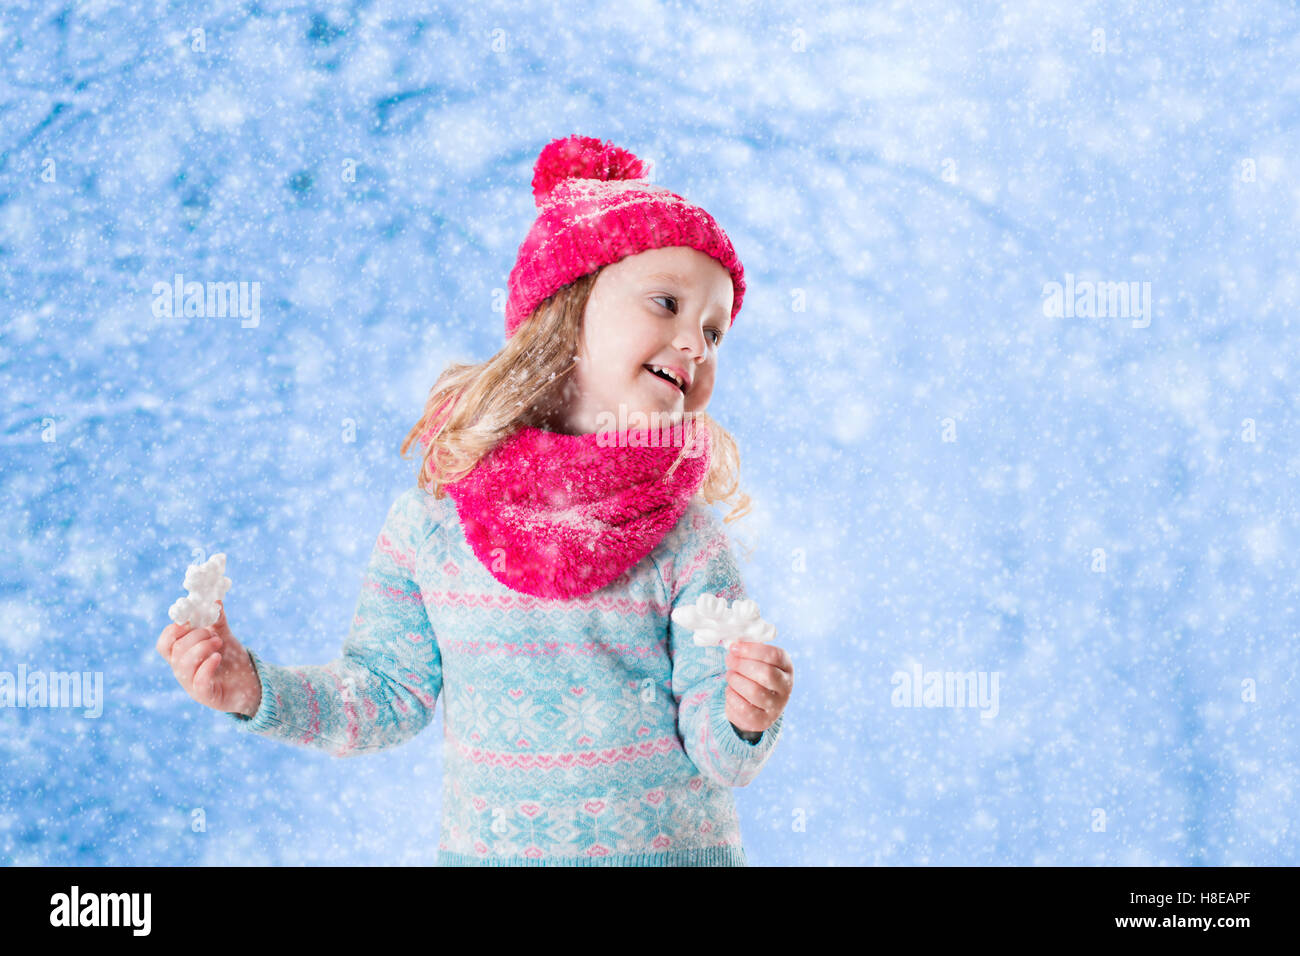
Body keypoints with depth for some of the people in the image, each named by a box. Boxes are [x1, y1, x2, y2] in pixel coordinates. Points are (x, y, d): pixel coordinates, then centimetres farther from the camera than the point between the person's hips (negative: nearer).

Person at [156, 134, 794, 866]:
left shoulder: (684, 540, -9)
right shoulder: (435, 522, -6)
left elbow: (719, 756, -9)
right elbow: (383, 698, 3)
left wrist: (745, 721, -29)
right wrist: (253, 689, -9)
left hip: (676, 850, -1)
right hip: (484, 848, 1)